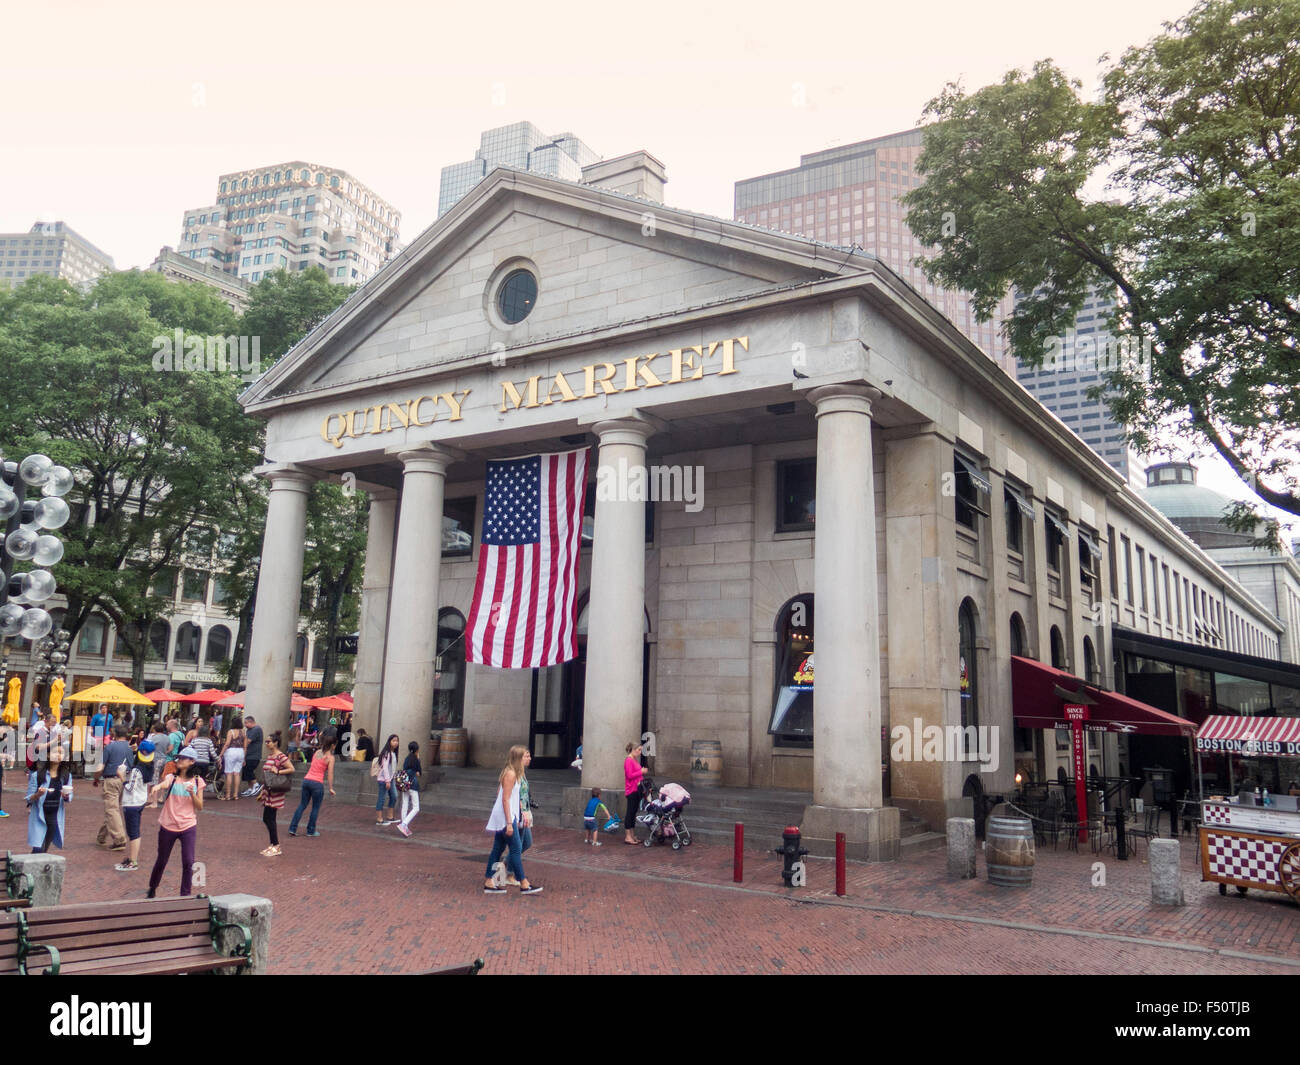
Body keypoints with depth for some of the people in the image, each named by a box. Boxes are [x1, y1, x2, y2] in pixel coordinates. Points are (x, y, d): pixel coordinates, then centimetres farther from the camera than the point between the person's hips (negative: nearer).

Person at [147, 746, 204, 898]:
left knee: (188, 862, -7)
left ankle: (185, 895, 6)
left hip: (188, 828, 0)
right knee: (161, 861, 14)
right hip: (168, 827, 0)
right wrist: (158, 786, -49)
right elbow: (164, 784, -26)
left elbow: (200, 807, 1)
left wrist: (192, 793, -15)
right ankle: (152, 891, 37)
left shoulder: (197, 781, 2)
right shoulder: (171, 778, 0)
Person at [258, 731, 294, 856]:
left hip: (276, 792, -9)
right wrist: (263, 791, 21)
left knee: (268, 819, -6)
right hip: (268, 792, 9)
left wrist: (278, 772, -24)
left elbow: (292, 769, -18)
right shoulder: (269, 756, 13)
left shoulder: (280, 756, -14)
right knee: (268, 819, 10)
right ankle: (274, 845, 19)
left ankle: (275, 847, 3)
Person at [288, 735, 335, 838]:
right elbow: (330, 773, -7)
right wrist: (331, 788, -5)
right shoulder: (330, 757, -4)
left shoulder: (317, 752, 12)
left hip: (306, 780, 6)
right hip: (317, 783, -6)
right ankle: (311, 831, 13)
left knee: (302, 805, 14)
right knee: (315, 808, 8)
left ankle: (292, 828, 11)